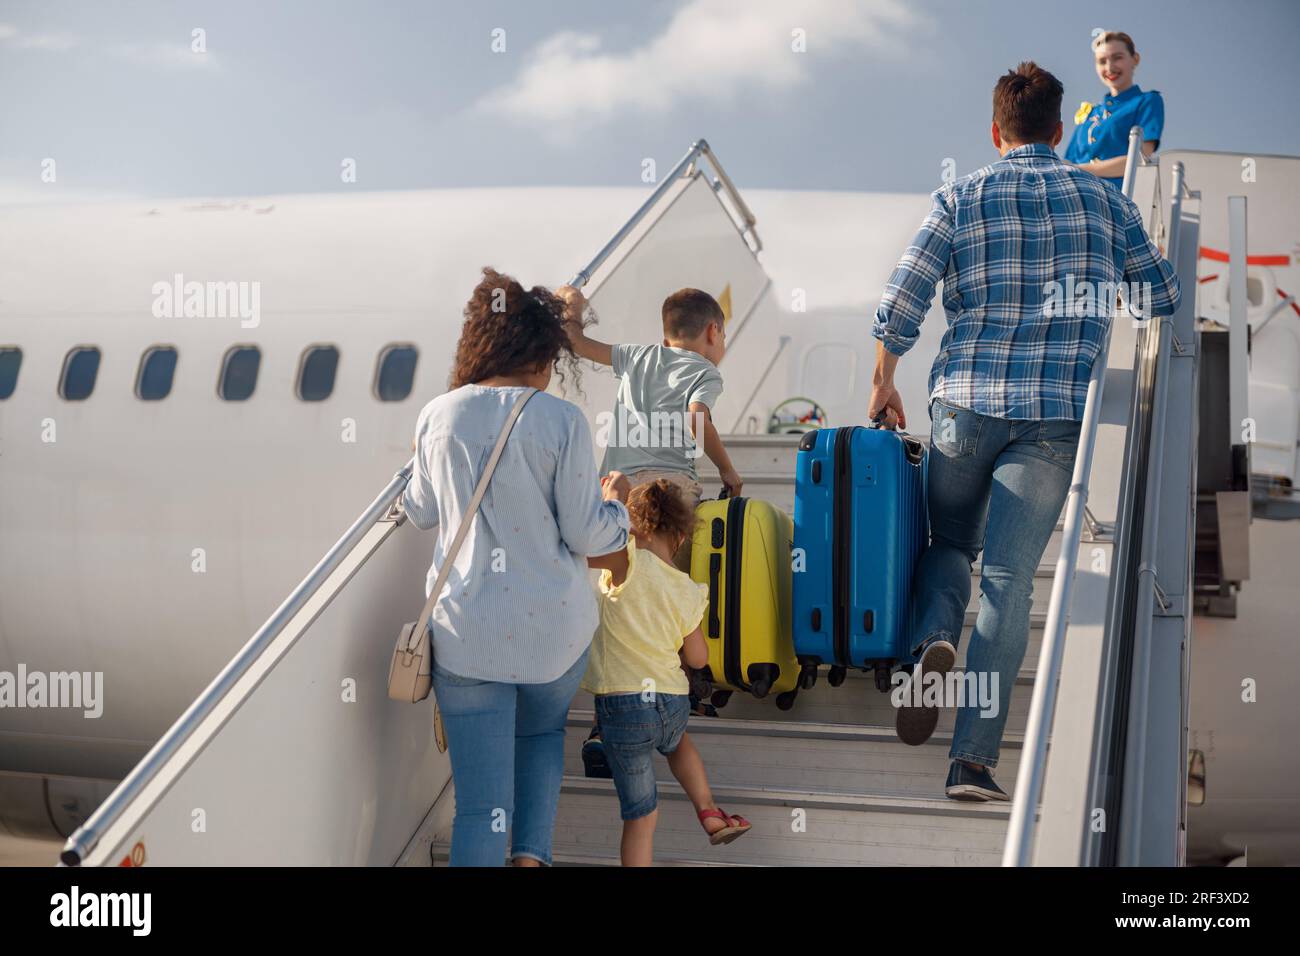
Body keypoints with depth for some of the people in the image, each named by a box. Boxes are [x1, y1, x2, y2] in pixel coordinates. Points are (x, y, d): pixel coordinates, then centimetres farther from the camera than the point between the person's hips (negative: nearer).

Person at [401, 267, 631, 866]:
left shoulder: (438, 417, 0)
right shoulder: (562, 421, -8)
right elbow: (585, 533, -7)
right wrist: (615, 503, 14)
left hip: (465, 631, 1)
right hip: (554, 626, 0)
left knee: (481, 804, 2)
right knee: (542, 735, 30)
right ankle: (531, 855, 15)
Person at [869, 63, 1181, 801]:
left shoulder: (962, 198, 4)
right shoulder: (1104, 200, 9)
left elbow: (902, 299, -2)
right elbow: (1166, 297, 15)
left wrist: (884, 382, 12)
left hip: (966, 401, 0)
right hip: (1057, 414, 0)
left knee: (949, 543, 21)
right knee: (1008, 580, -2)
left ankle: (935, 637, -12)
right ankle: (974, 759, -9)